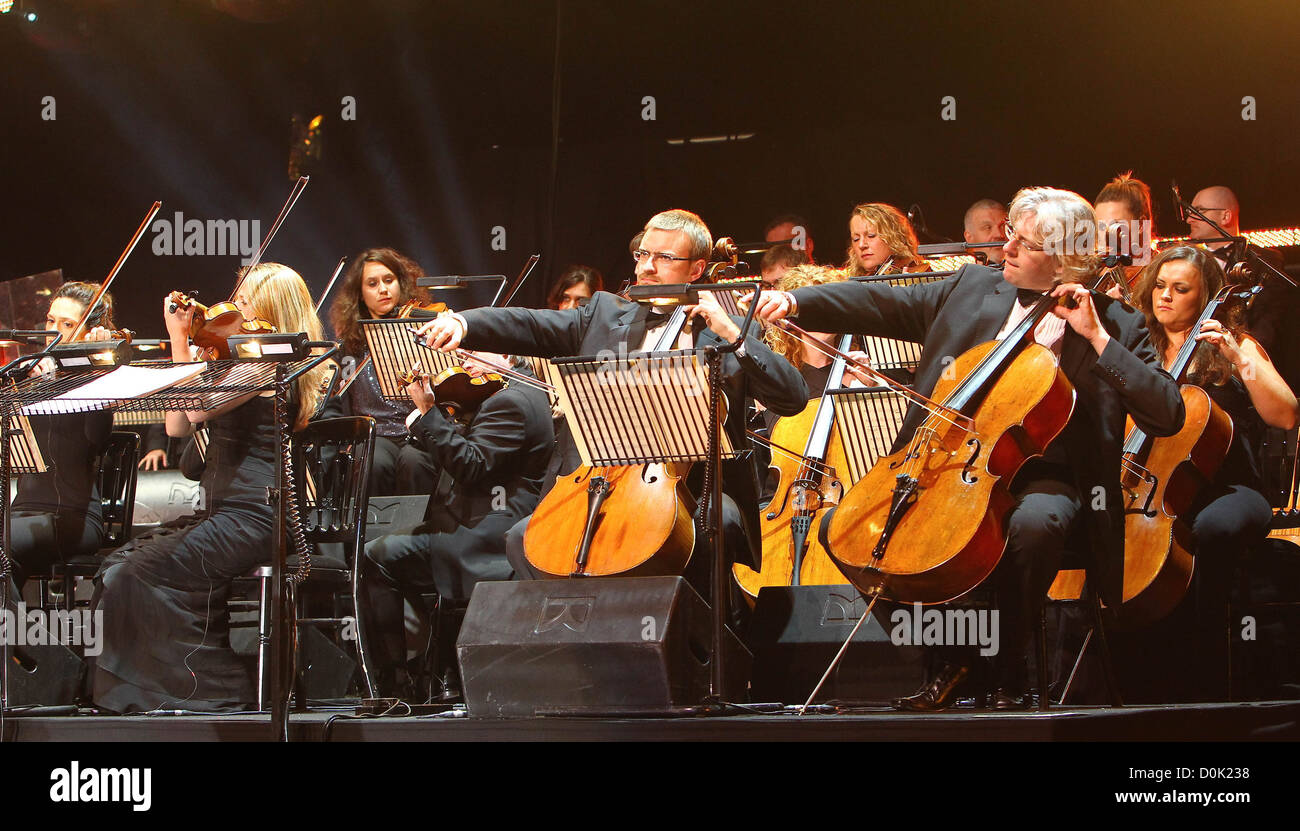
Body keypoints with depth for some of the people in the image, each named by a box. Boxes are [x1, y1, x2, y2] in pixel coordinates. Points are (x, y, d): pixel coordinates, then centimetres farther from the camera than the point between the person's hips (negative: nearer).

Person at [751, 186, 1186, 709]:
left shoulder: (1115, 325, 0)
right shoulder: (973, 288, 12)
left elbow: (1167, 416, -10)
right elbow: (883, 304, 13)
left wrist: (1098, 340, -15)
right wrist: (797, 302, -1)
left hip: (1041, 478, -5)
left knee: (1034, 522, -41)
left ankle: (1009, 670, -17)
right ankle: (950, 661, 1)